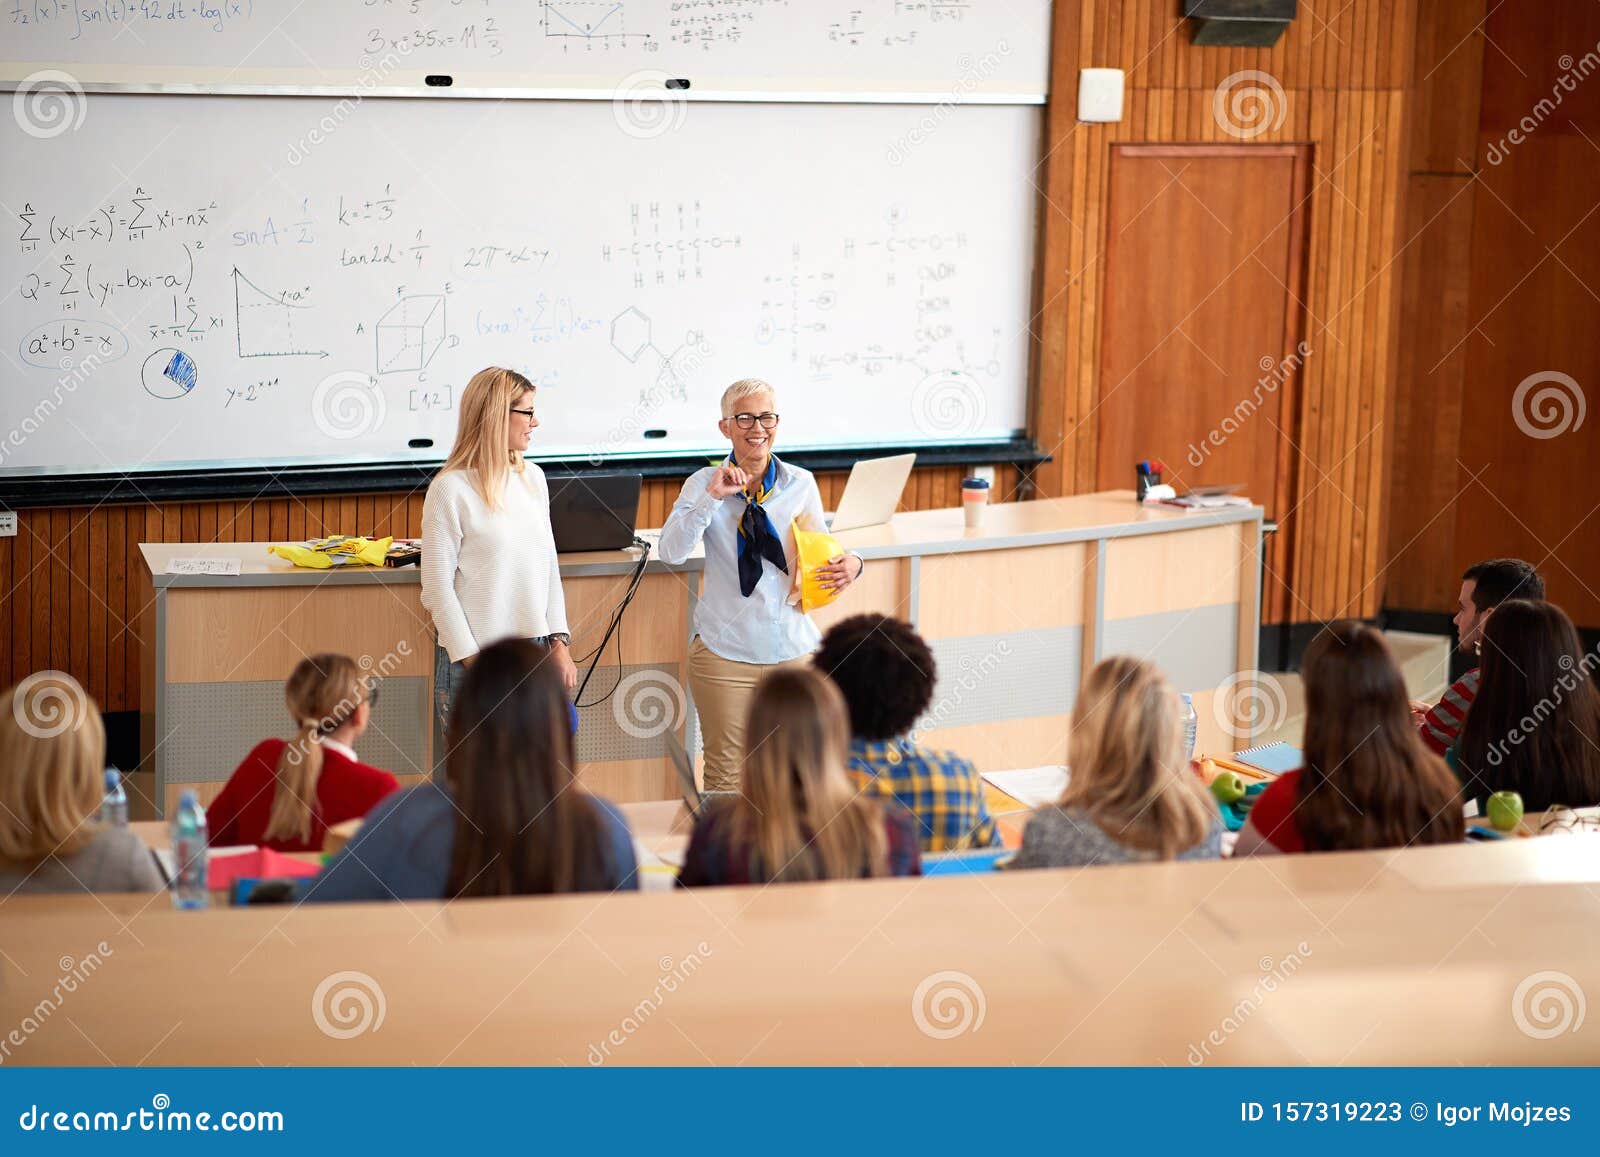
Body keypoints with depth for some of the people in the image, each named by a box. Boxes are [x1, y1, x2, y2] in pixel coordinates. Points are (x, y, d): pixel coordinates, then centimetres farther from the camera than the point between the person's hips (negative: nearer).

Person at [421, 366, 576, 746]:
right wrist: (473, 665, -13)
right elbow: (437, 587, -10)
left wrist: (558, 643, 8)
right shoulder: (451, 489, -10)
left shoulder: (533, 477, 10)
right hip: (475, 658, -6)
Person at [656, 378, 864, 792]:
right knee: (726, 774, 4)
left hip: (793, 648, 2)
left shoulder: (801, 483, 4)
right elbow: (671, 551, -13)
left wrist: (850, 564, -13)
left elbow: (821, 554, 9)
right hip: (726, 652, -2)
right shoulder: (705, 483, -1)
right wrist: (712, 497, -22)